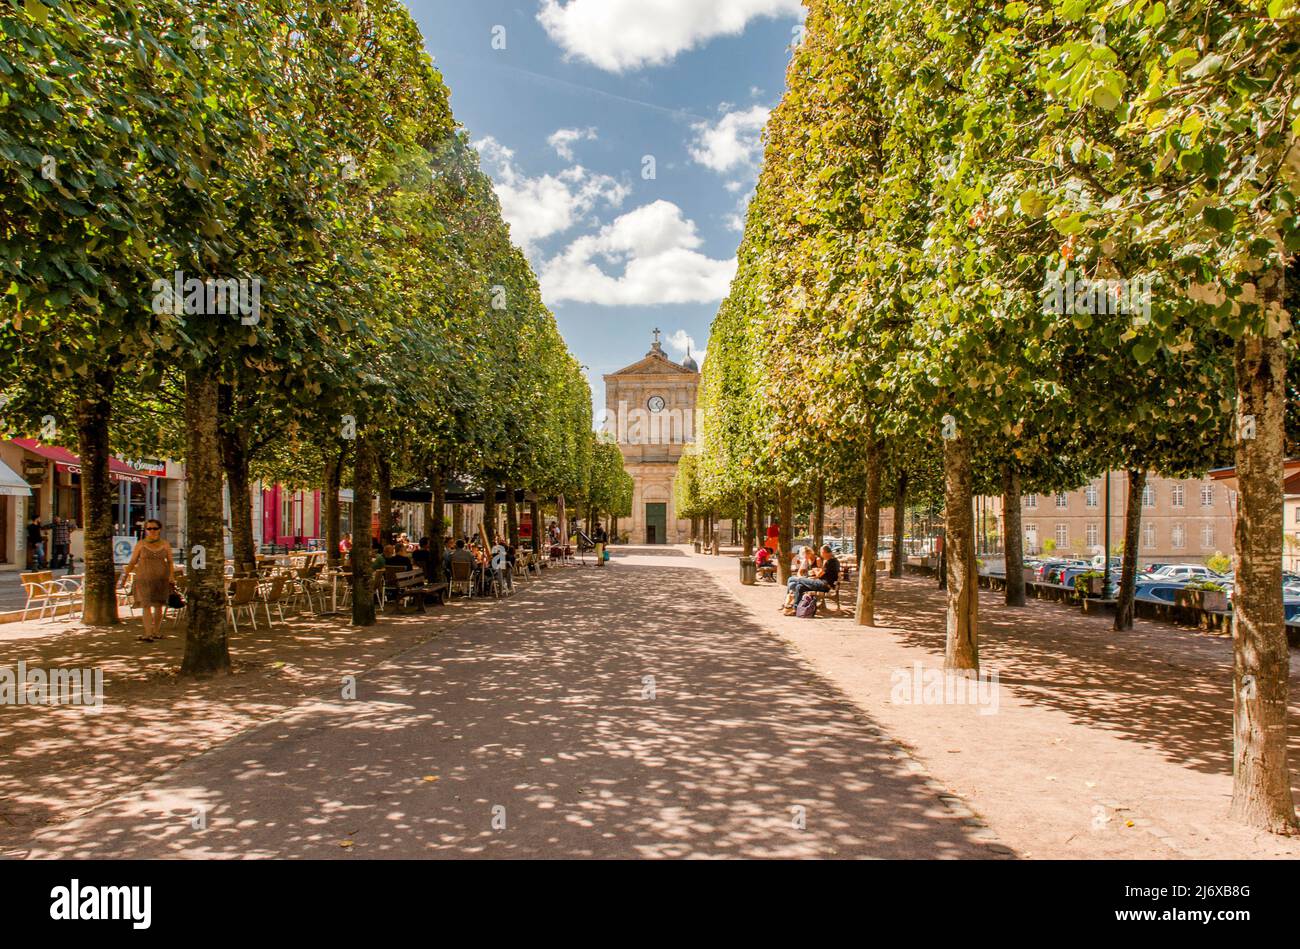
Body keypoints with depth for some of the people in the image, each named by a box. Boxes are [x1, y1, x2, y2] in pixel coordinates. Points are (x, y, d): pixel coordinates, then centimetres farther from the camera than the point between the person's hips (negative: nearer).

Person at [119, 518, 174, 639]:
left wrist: (171, 574, -11)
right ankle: (148, 634, -14)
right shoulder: (140, 544, 0)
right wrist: (124, 577, -5)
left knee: (158, 606, 6)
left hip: (160, 579, 2)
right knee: (146, 605, -11)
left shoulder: (165, 545, 3)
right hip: (144, 579, -2)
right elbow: (132, 562, 2)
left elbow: (170, 562, 5)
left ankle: (155, 632, 18)